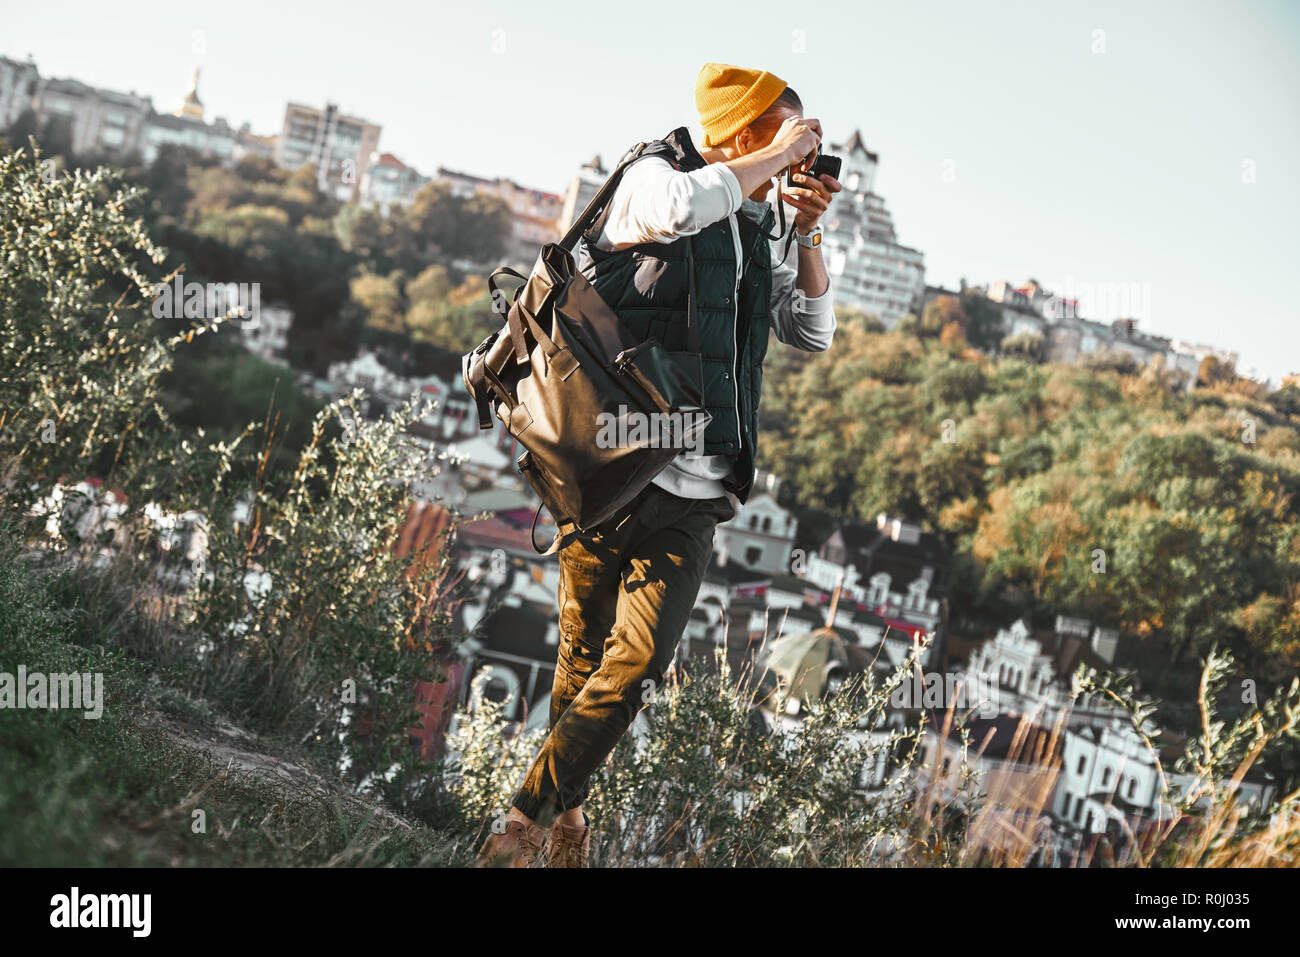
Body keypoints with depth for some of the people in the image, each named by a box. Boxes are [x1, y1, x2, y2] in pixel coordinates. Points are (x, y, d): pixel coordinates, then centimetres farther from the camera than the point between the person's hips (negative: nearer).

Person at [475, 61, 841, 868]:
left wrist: (809, 233, 8)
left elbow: (813, 333, 21)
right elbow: (681, 207, -27)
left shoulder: (756, 229, 19)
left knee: (635, 668, -7)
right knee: (585, 660, 4)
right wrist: (782, 155, -14)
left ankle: (525, 828, 3)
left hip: (691, 498, 5)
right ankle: (565, 818, 19)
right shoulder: (654, 177, -1)